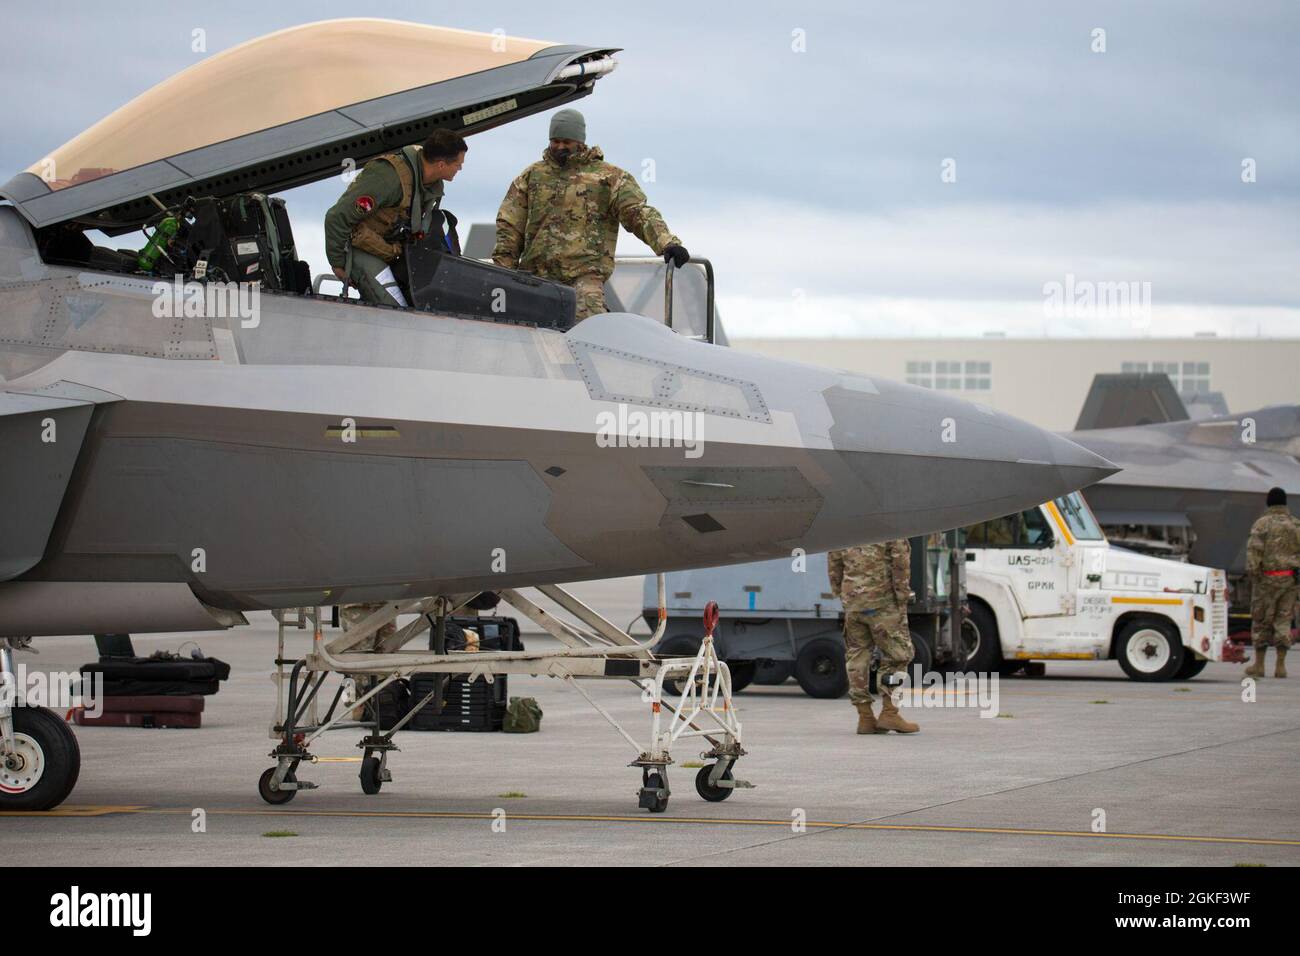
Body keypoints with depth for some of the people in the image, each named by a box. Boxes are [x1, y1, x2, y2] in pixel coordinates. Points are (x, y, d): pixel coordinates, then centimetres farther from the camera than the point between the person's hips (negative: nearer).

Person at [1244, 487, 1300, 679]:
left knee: (1261, 620, 6)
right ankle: (1280, 666, 1)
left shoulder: (1262, 524, -5)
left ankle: (1259, 664, 9)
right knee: (1283, 621, 6)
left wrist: (1252, 573, -12)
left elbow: (1254, 550, -14)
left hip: (1267, 578, -3)